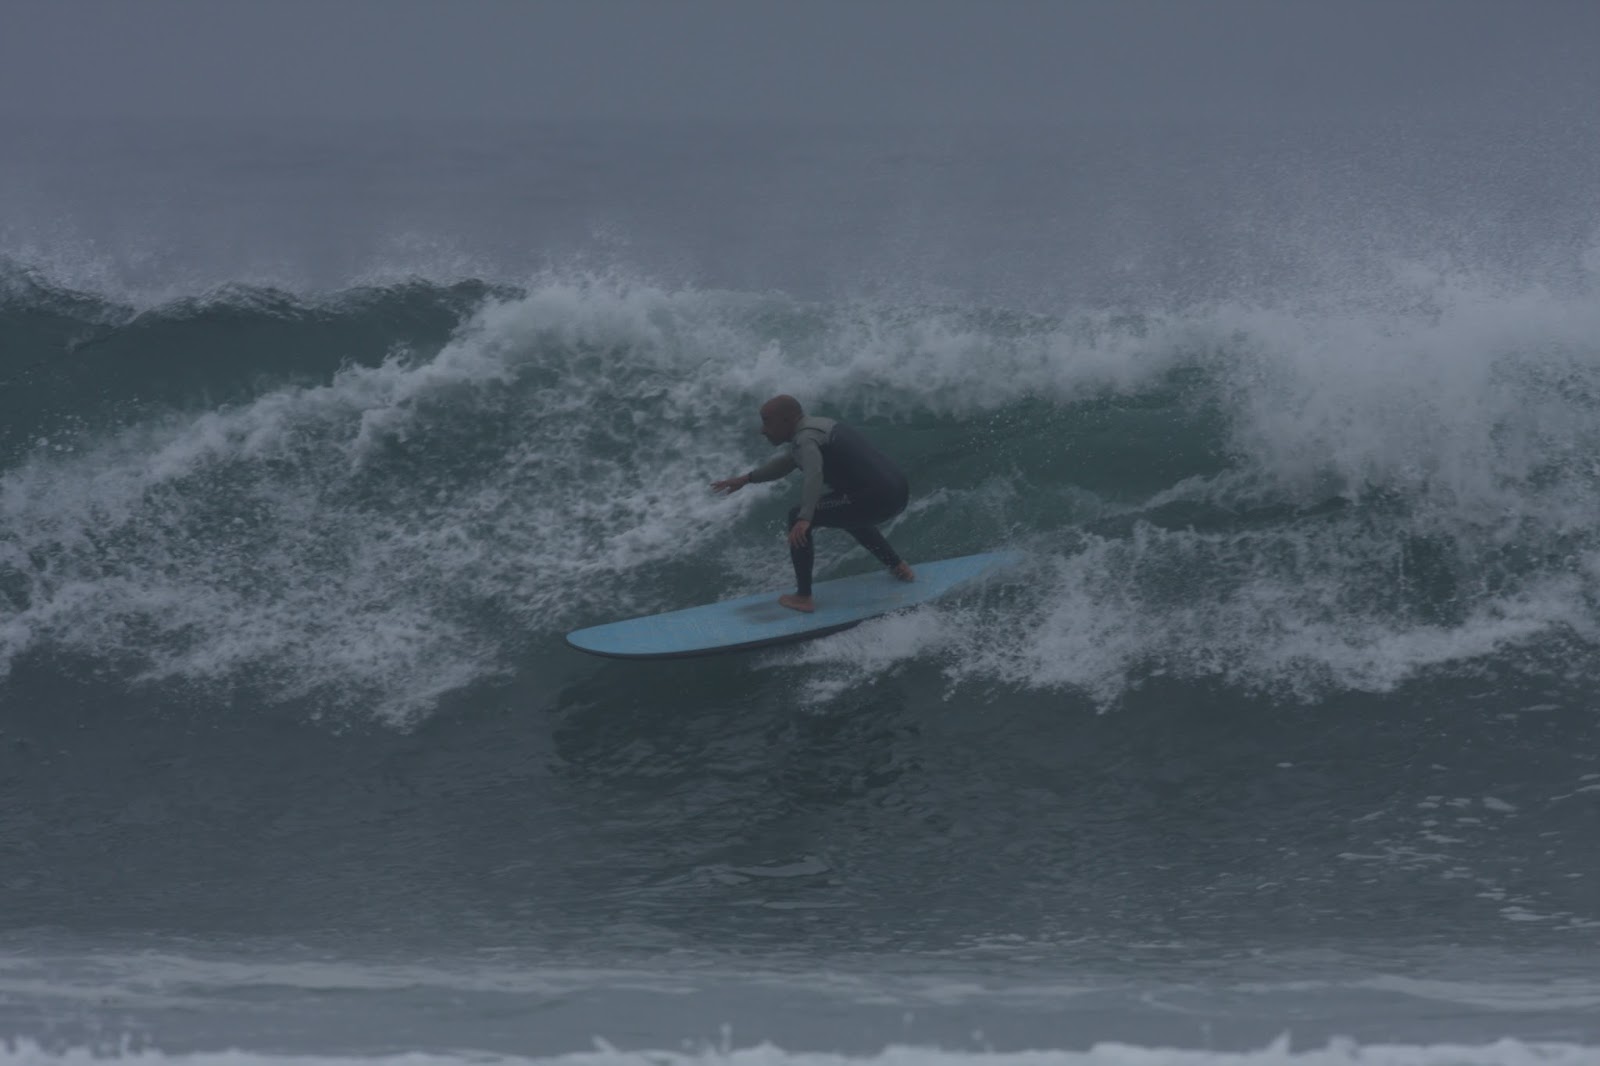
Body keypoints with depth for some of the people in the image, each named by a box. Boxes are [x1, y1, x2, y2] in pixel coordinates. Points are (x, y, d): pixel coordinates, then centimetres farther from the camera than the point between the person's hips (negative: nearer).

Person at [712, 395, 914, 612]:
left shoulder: (805, 439, -9)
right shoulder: (817, 426, 21)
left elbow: (814, 474, -29)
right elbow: (787, 462, 37)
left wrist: (804, 519, -39)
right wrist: (746, 479, 37)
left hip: (877, 499, -10)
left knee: (797, 517, -4)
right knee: (847, 515, 40)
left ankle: (804, 598, -4)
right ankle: (898, 567, 39)